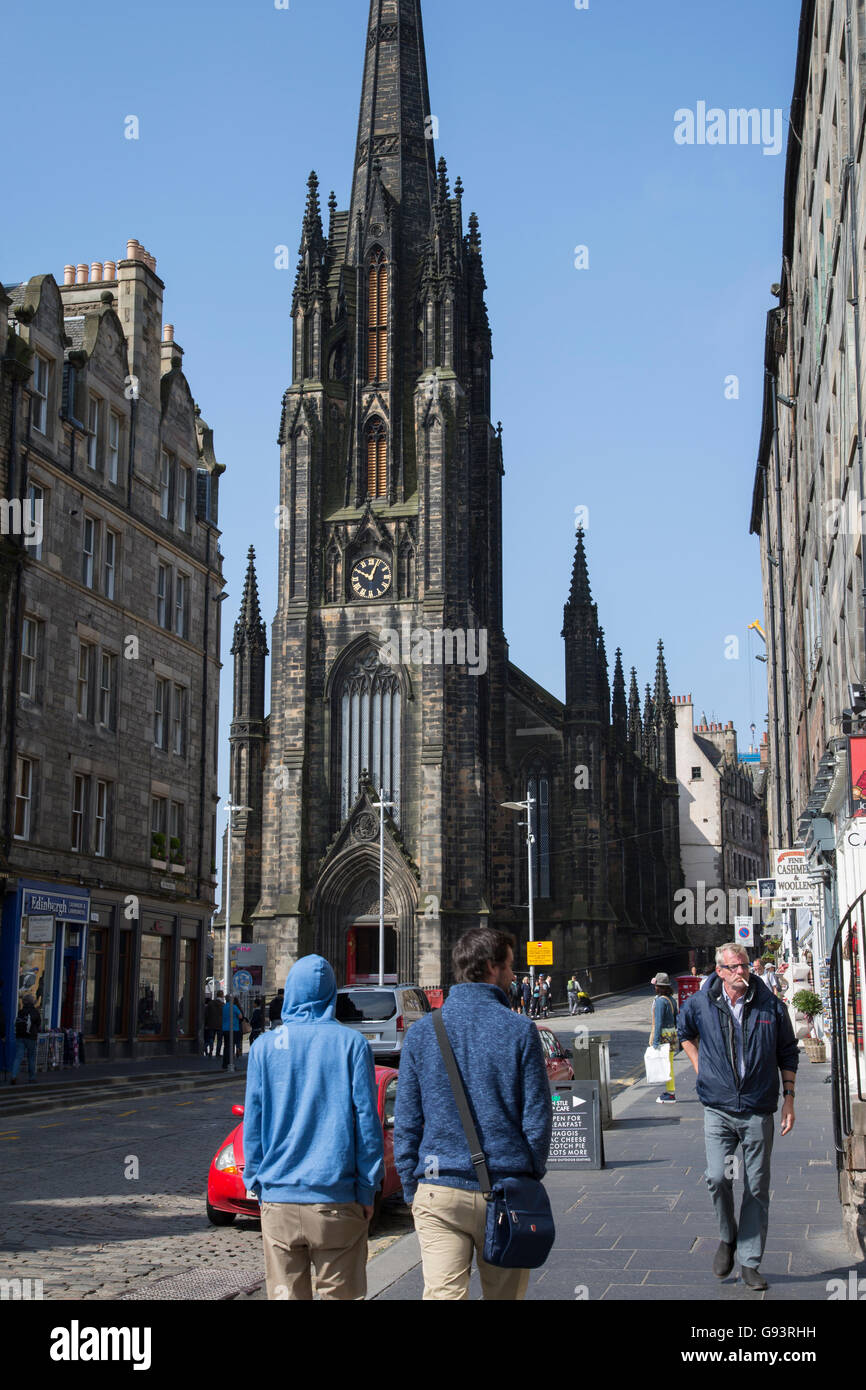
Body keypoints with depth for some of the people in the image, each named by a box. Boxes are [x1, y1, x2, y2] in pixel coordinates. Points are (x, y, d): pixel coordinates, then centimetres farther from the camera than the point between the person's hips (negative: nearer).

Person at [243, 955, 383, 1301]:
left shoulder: (265, 1045, 4)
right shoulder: (351, 1043, -1)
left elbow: (253, 1122, 7)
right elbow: (367, 1119, -1)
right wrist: (368, 1190, 5)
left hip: (279, 1198, 1)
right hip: (335, 1198, -1)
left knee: (286, 1293, 6)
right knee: (336, 1293, 5)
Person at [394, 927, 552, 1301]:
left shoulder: (421, 1032, 2)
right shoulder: (519, 1031, -4)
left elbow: (406, 1122, 4)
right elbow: (537, 1118, -2)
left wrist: (412, 1189, 11)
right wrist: (532, 1178, 11)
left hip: (439, 1191, 1)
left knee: (442, 1294, -3)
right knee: (504, 1294, 13)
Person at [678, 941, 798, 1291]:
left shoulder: (771, 1006, -1)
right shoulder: (701, 1004, -1)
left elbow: (788, 1053, 10)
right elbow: (685, 1033, 21)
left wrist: (789, 1099, 5)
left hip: (759, 1111, 1)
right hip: (718, 1108, 0)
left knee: (757, 1187, 4)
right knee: (717, 1177, -15)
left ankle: (750, 1263, 15)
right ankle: (728, 1238, 13)